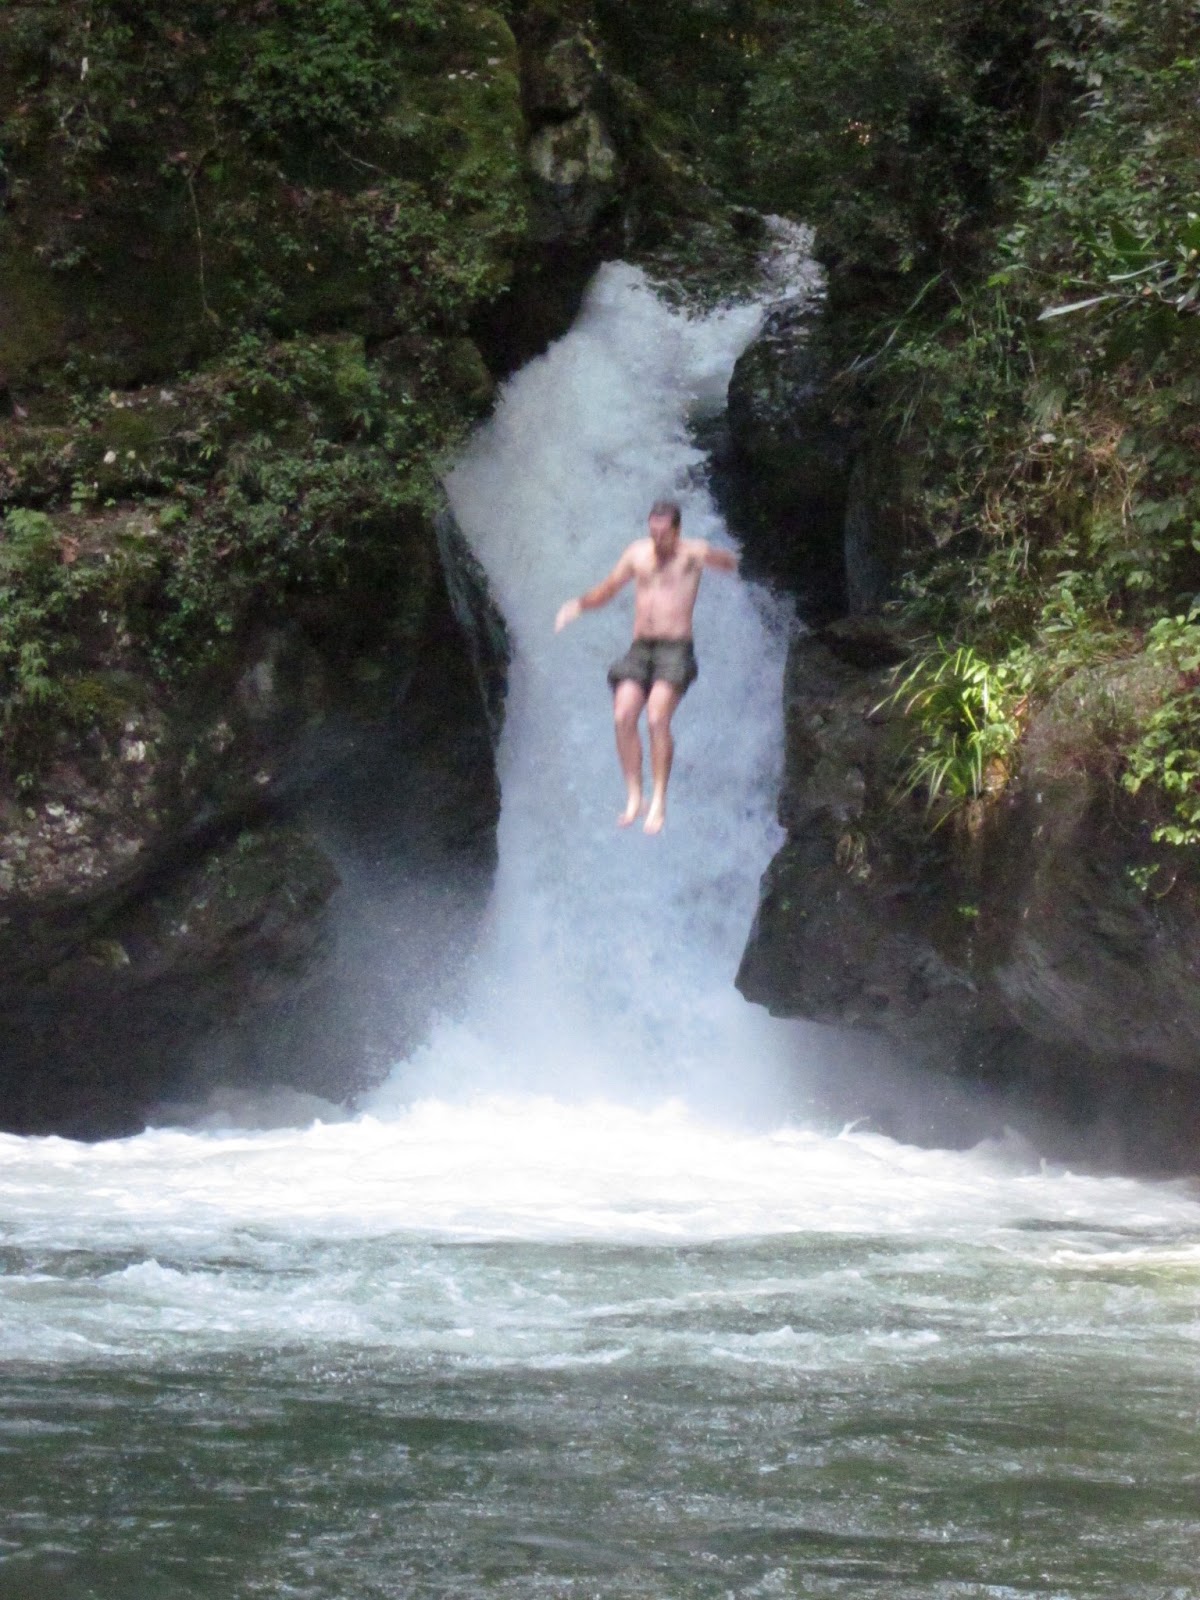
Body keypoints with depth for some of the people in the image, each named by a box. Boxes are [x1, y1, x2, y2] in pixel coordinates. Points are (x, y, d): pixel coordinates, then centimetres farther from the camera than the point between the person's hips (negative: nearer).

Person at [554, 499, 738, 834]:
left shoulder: (691, 552, 3)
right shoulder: (638, 553, 13)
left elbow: (731, 564, -3)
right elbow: (607, 589, 22)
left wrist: (710, 557, -18)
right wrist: (578, 605, 8)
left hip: (676, 648, -4)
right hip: (639, 649, 5)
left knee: (657, 717, -24)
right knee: (623, 716, -16)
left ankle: (659, 801, -18)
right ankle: (633, 797, -8)